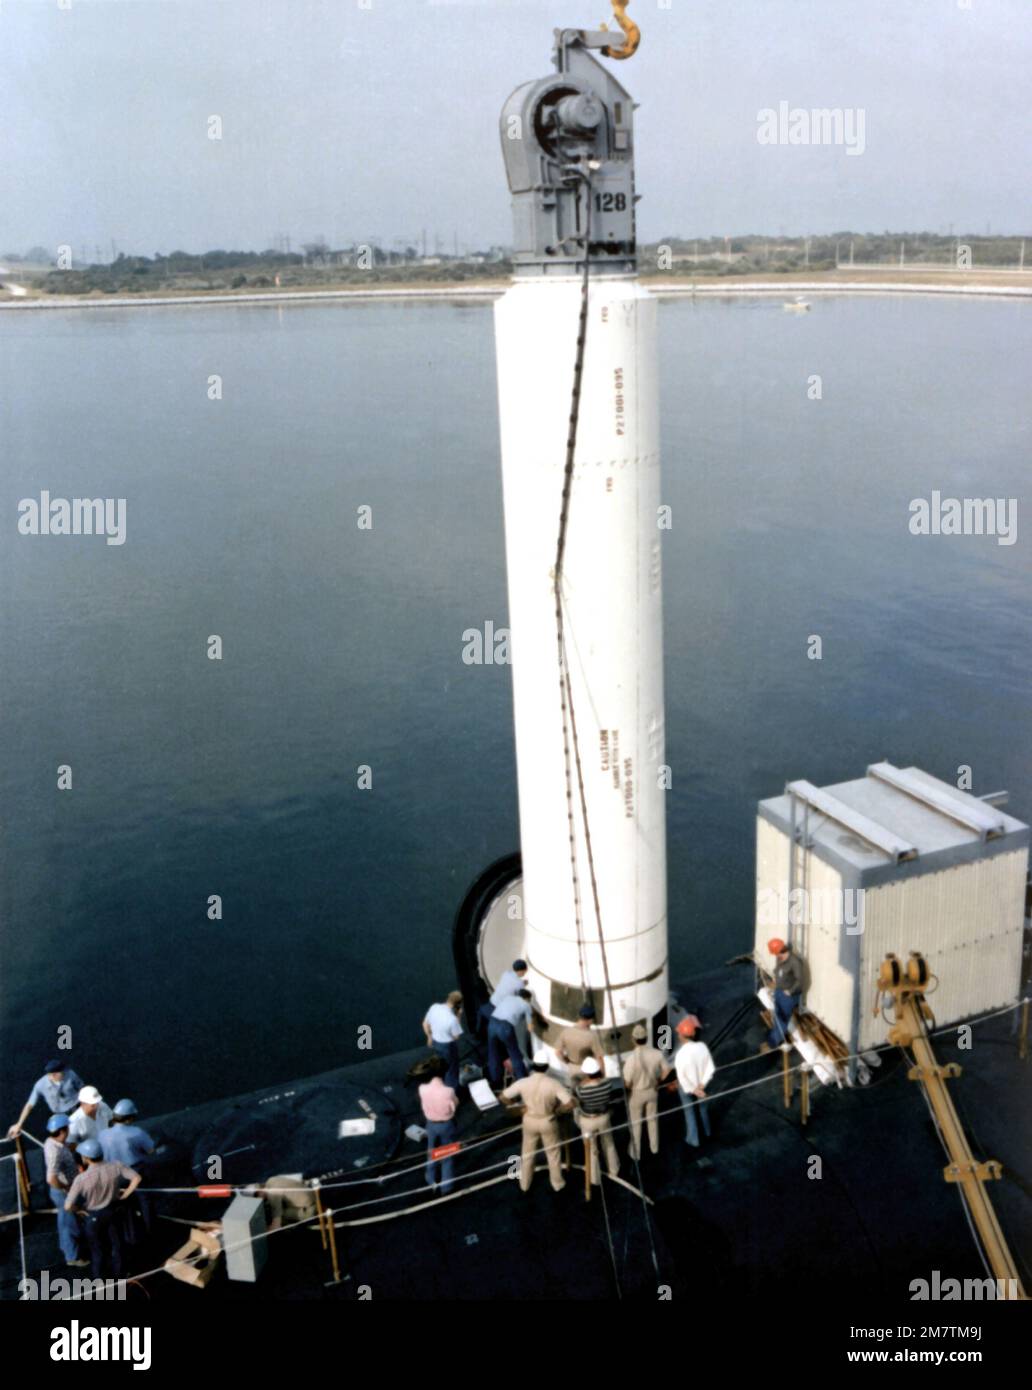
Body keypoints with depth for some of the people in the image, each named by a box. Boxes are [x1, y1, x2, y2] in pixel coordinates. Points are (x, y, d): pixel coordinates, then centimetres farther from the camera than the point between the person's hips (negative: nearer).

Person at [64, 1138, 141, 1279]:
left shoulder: (82, 1179, -30)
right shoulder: (115, 1167, -23)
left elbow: (68, 1206, -29)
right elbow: (136, 1178, -19)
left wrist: (80, 1209, -8)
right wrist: (124, 1195, -5)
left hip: (93, 1217, -2)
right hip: (112, 1212, 2)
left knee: (97, 1250, 20)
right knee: (115, 1245, 24)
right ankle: (117, 1276, 41)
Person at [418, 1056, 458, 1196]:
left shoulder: (422, 1089, -23)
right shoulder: (448, 1091, -31)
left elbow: (423, 1104, -6)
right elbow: (455, 1106, -13)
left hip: (431, 1124, 3)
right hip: (446, 1124, -3)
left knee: (432, 1153, 26)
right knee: (447, 1156, 18)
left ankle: (432, 1182, 42)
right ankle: (445, 1187, 27)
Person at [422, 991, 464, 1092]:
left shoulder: (434, 1007, -17)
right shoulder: (452, 1019, -35)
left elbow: (425, 1024, -2)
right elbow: (456, 1037, -16)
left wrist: (429, 1037, 16)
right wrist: (458, 1017, -16)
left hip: (435, 1043, 6)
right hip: (448, 1047, -6)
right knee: (452, 1070, 21)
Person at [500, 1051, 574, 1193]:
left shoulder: (523, 1082, -21)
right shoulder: (553, 1083, -25)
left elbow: (504, 1097, -12)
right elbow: (570, 1104, -26)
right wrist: (557, 1111, -8)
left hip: (529, 1121, 1)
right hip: (548, 1122, -1)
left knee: (527, 1153, 23)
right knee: (553, 1153, 21)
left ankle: (524, 1184, 39)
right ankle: (557, 1184, 38)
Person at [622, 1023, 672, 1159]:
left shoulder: (632, 1058, -35)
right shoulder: (657, 1053, -21)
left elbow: (627, 1082, -26)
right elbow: (666, 1069, -4)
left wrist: (628, 1087, -2)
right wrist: (659, 1081, 13)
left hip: (636, 1094, -4)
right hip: (652, 1091, 4)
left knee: (635, 1123, 19)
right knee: (652, 1119, 27)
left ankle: (636, 1152, 35)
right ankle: (654, 1146, 47)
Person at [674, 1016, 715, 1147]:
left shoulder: (681, 1053, -34)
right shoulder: (702, 1047, -19)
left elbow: (682, 1077, -27)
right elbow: (710, 1068, -13)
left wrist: (693, 1090, -16)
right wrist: (702, 1084, -11)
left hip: (687, 1087, -4)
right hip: (700, 1084, 4)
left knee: (689, 1113, 18)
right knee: (702, 1107, 29)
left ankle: (693, 1139, 35)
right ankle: (707, 1132, 51)